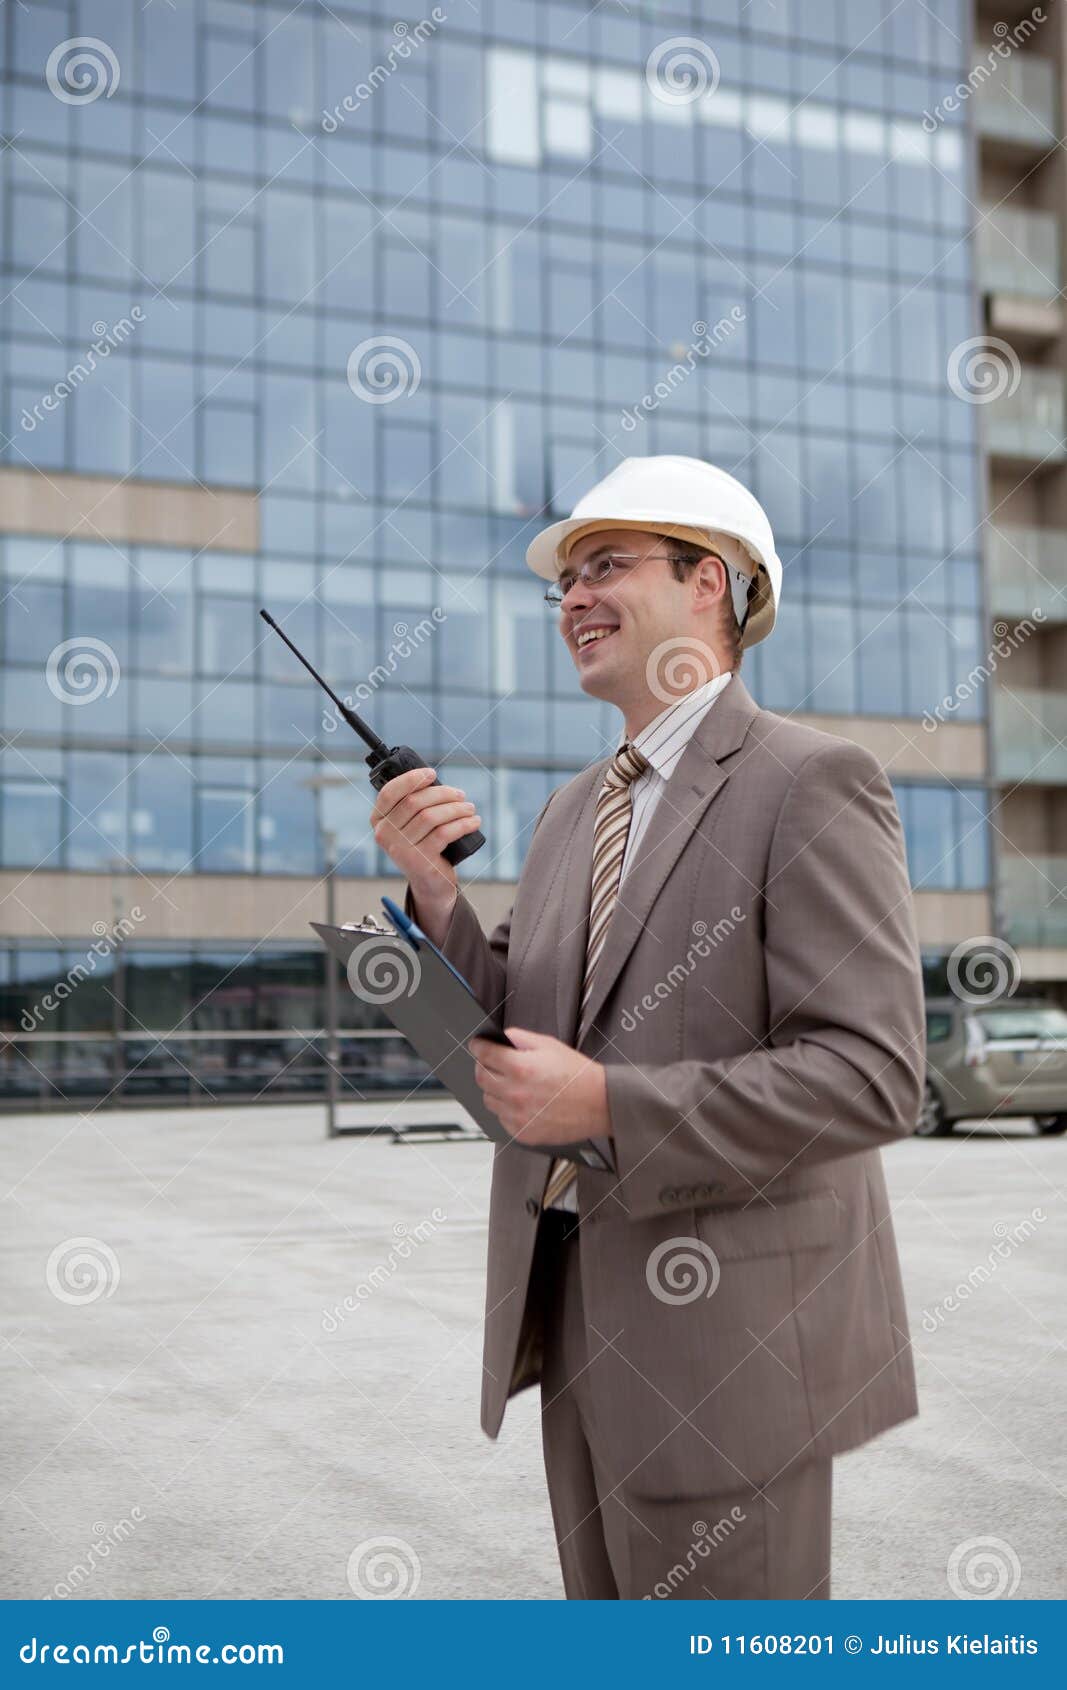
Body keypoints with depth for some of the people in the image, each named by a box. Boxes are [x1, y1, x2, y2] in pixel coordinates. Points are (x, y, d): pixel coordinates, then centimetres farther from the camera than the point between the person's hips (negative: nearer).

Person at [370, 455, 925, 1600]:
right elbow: (515, 1031, 10)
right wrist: (433, 893, -5)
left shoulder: (810, 783, -11)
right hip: (574, 1312, 7)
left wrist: (607, 1104, -24)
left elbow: (872, 1074, -19)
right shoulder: (573, 810, 13)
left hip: (723, 1333, -7)